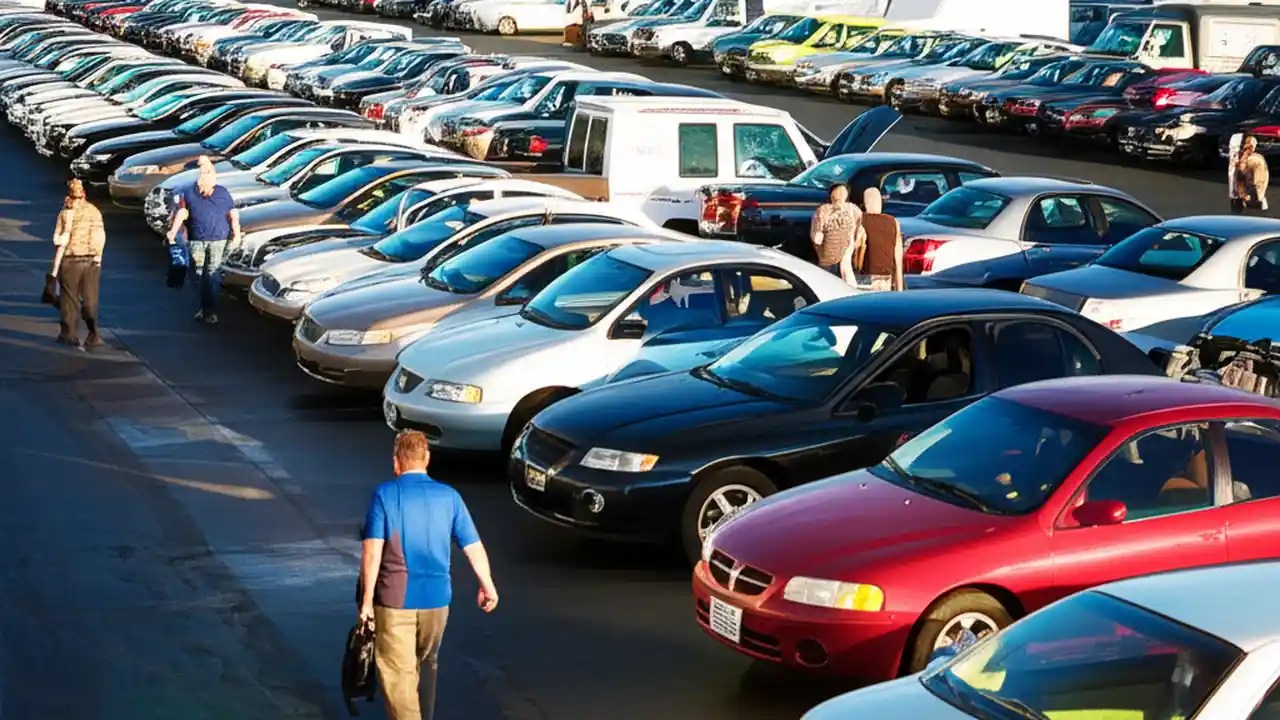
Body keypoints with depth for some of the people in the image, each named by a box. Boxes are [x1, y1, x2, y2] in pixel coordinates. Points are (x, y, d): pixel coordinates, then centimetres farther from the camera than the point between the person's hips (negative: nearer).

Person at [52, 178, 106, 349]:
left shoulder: (66, 213, -7)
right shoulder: (94, 211, 3)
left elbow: (60, 241, -10)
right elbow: (102, 238, 3)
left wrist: (55, 268, -5)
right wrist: (97, 258, 12)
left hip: (71, 261, -3)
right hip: (92, 261, 3)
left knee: (70, 299, 8)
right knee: (90, 299, 7)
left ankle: (69, 334, 13)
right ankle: (93, 335, -2)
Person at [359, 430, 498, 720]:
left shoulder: (385, 494, -7)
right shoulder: (449, 496, 2)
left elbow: (372, 551, -13)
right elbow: (473, 546, 5)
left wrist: (366, 598, -8)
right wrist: (488, 587, 19)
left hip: (395, 599, -4)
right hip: (436, 598, 4)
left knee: (397, 675, -3)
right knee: (426, 664, 24)